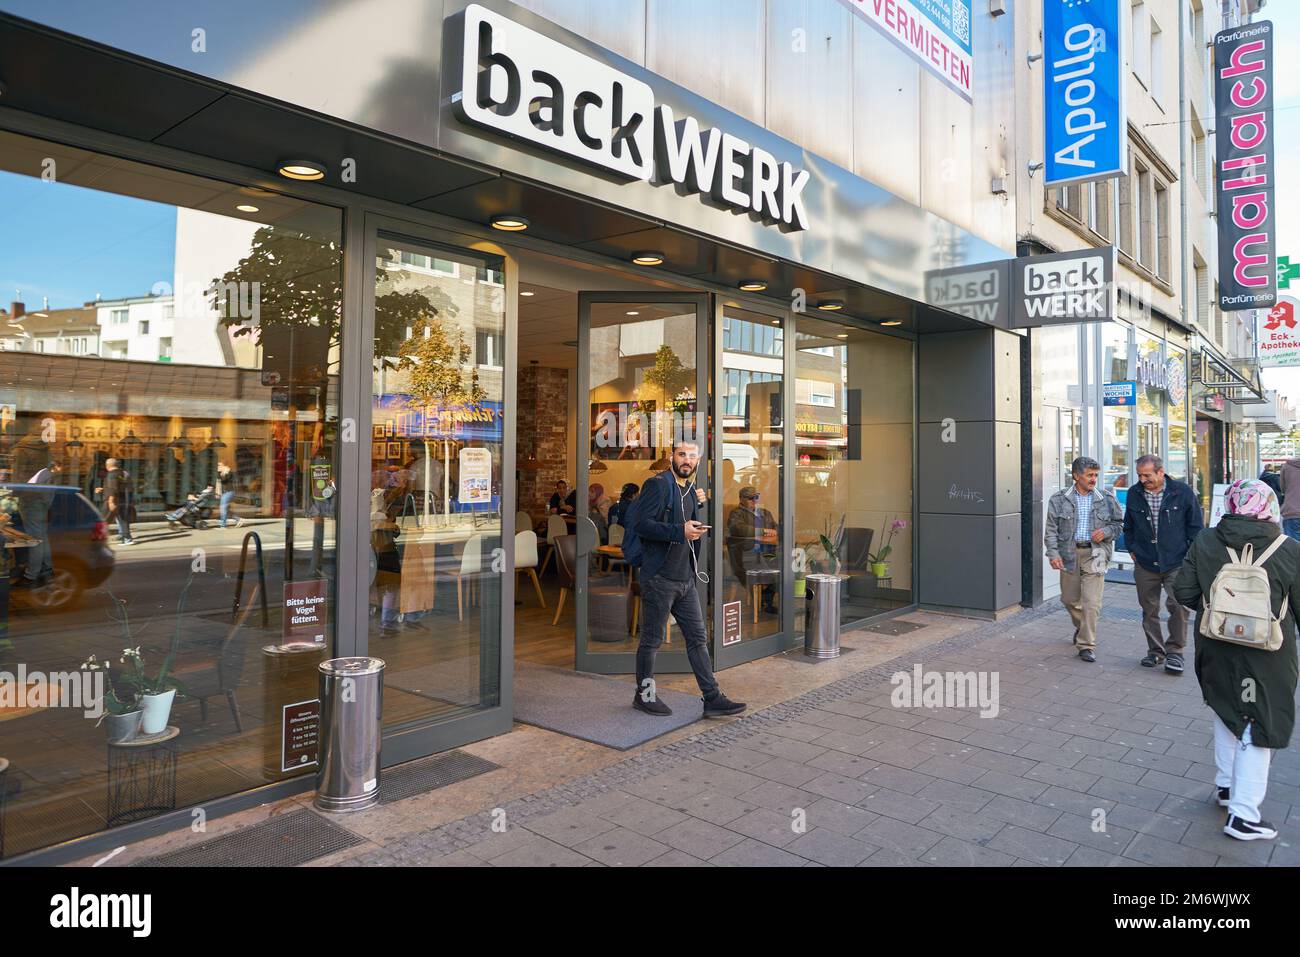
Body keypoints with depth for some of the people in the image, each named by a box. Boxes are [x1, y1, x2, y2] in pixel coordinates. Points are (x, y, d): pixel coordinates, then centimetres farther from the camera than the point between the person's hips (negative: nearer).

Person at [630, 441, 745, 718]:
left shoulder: (690, 489, 16)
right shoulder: (658, 484, -11)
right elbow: (641, 523, -21)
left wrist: (696, 504, 14)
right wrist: (680, 531, -25)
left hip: (686, 578, 8)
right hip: (659, 577, -8)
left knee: (698, 638, 9)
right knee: (652, 639, 5)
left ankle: (712, 698, 15)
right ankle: (644, 694, 21)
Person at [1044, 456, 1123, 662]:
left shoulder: (1106, 500, 4)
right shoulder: (1059, 500, 2)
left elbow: (1119, 523, 14)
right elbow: (1051, 529, -1)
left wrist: (1106, 531, -7)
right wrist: (1053, 554, -12)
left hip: (1095, 554, -1)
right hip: (1069, 554, 1)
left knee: (1091, 602, -8)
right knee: (1069, 599, 13)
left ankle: (1087, 645, 1)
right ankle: (1081, 627, 42)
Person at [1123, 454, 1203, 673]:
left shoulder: (1182, 492, -3)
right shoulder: (1134, 495, 4)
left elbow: (1195, 526, 3)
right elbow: (1128, 526, 18)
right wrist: (1133, 550, 11)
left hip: (1176, 563, -3)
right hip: (1145, 564, 3)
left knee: (1178, 605, -13)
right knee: (1149, 610, 9)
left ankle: (1175, 651, 4)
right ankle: (1155, 651, 24)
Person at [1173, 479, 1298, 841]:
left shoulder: (1205, 542, -8)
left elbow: (1184, 591, -6)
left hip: (1217, 649, 3)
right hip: (1266, 657, -3)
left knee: (1227, 714, 23)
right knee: (1259, 728, 6)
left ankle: (1226, 786, 36)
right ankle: (1243, 814, 8)